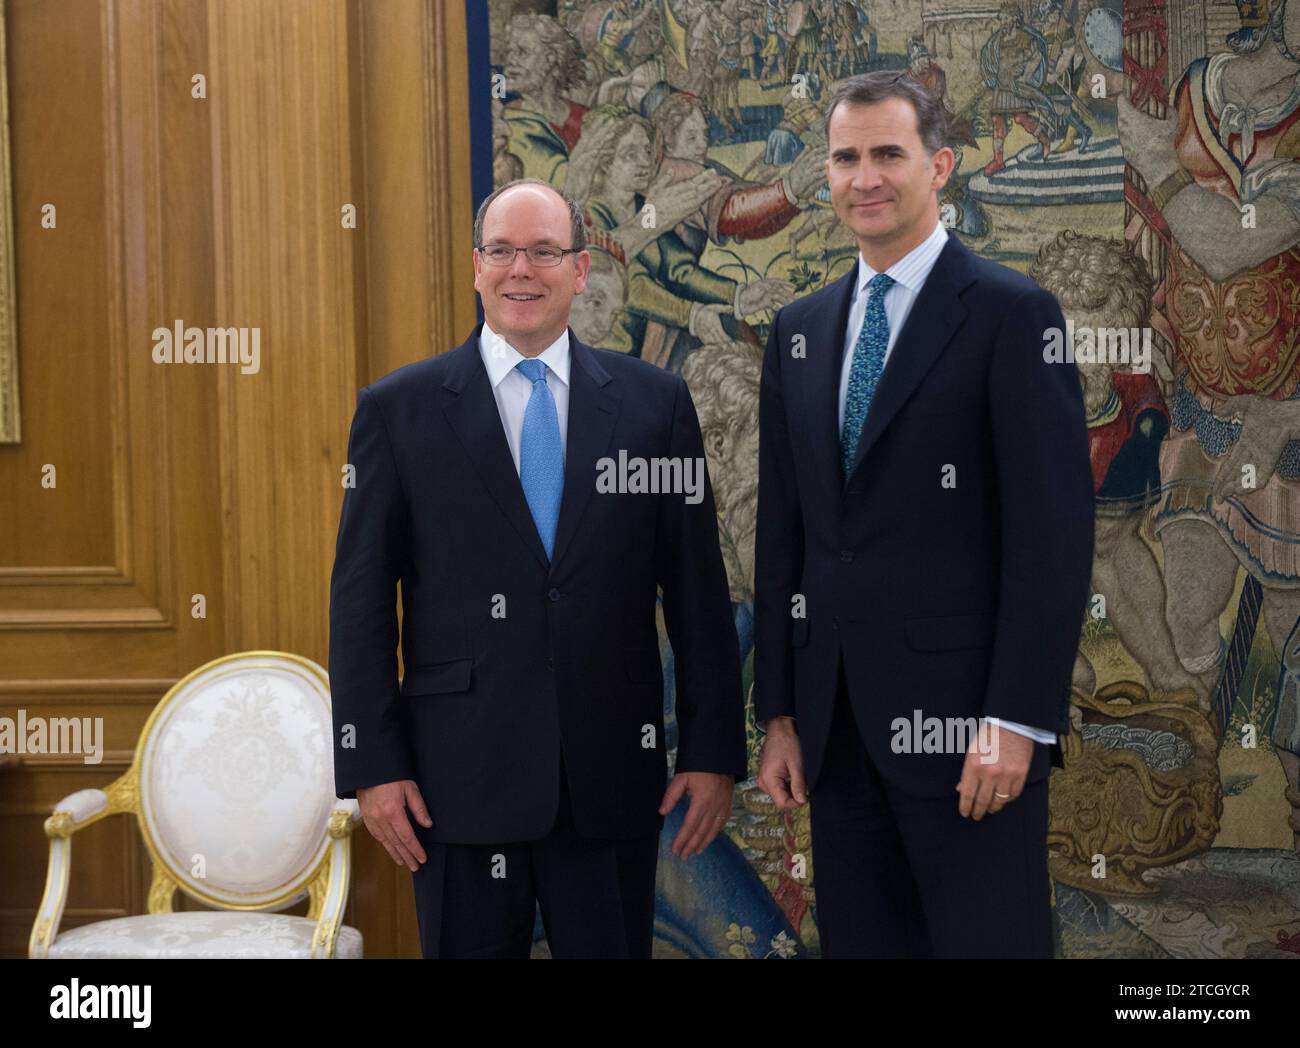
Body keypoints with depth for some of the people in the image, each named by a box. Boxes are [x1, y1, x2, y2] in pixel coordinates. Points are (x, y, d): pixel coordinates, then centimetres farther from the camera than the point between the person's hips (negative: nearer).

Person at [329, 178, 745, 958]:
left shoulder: (655, 402, 5)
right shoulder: (398, 410, 2)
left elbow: (698, 590, 6)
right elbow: (360, 601, 1)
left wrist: (714, 750, 2)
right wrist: (372, 764, -4)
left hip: (613, 776, 1)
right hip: (461, 776, -1)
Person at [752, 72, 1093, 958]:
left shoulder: (1012, 314, -5)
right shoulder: (798, 330, 12)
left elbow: (1053, 531, -10)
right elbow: (783, 534, 13)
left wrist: (1017, 721, -15)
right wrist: (779, 714, 10)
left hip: (963, 715, -5)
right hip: (837, 722, 5)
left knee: (987, 937, 1)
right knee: (860, 939, 11)